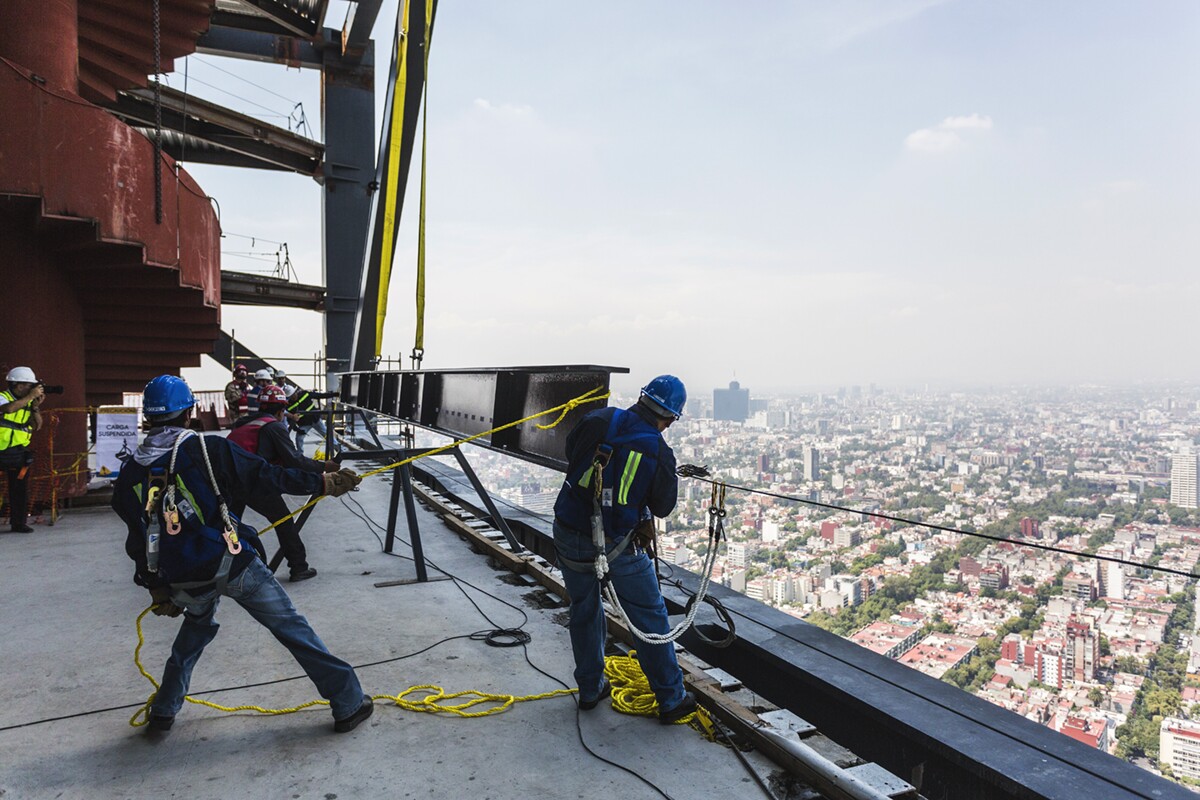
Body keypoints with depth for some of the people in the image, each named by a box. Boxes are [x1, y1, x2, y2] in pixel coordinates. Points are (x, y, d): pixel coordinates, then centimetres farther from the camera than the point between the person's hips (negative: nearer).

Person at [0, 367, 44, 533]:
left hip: (18, 452, 5)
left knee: (20, 488, 6)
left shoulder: (27, 403, 9)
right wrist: (30, 396, -24)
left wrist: (36, 406, -10)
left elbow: (37, 426, 2)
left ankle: (18, 523, 14)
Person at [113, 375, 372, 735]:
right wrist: (323, 482, 0)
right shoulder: (206, 449, -10)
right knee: (291, 627, 3)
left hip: (184, 579, 5)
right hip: (231, 564, -5)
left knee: (195, 627, 35)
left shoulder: (129, 474, 5)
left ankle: (163, 712, 39)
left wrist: (157, 588, 22)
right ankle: (348, 704, 7)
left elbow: (139, 541, 12)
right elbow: (266, 475, -9)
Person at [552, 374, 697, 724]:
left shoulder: (598, 420, -8)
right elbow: (663, 507, -2)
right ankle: (671, 699, 22)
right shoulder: (659, 453, -15)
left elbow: (570, 451, 13)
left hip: (567, 534, 4)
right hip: (615, 546, -4)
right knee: (649, 616, 12)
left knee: (584, 610, 22)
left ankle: (590, 689, 36)